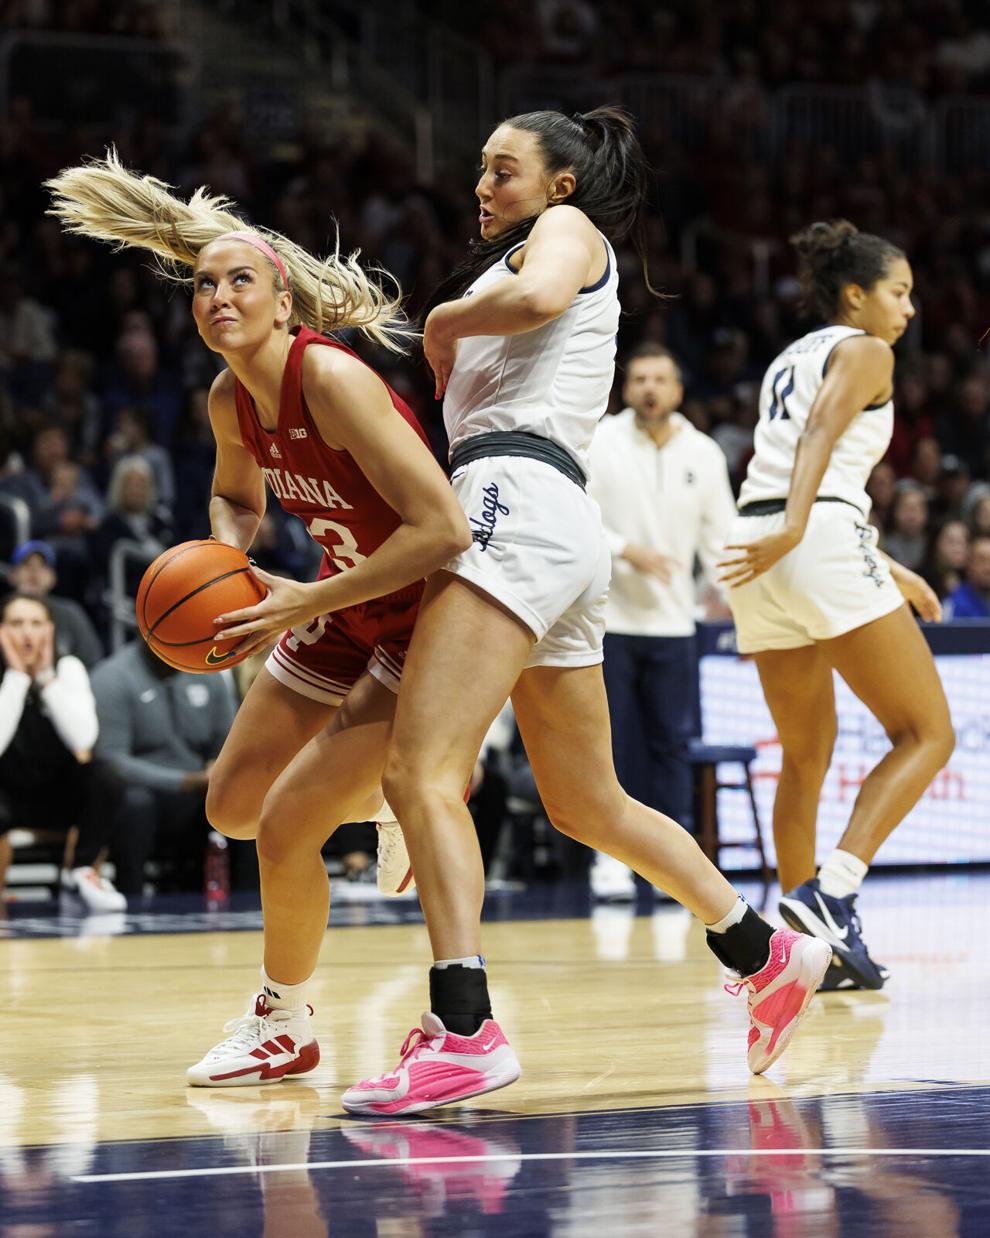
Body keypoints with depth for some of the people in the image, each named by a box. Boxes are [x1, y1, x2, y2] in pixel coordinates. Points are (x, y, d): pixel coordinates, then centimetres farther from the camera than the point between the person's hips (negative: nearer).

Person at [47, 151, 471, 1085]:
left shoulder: (333, 380, -29)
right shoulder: (230, 398, -5)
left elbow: (441, 529, -34)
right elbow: (235, 493, 18)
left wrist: (304, 602, -31)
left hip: (431, 620, -8)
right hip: (345, 609, 8)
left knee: (284, 830, -11)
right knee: (231, 806, 14)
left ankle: (284, 1024, 12)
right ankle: (390, 795, 39)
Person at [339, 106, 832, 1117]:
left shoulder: (570, 228, 7)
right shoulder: (511, 266, 33)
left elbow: (538, 297, -17)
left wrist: (442, 320, -2)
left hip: (519, 501, -10)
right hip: (552, 525, 10)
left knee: (420, 771, -21)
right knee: (588, 807, 18)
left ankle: (462, 1030, -31)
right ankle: (767, 953, 24)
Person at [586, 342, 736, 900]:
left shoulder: (704, 454, 5)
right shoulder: (598, 444, -4)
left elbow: (720, 536, 7)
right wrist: (625, 550, -20)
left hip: (672, 622, 2)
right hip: (605, 618, -2)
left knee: (672, 742, 3)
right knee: (611, 742, -1)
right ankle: (610, 856, 5)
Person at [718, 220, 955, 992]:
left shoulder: (791, 360, 29)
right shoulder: (864, 350, 5)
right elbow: (823, 430, -15)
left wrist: (890, 573, 37)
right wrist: (792, 526, -29)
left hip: (758, 553, 8)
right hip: (823, 545, -8)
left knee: (806, 757, 16)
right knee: (928, 733, -4)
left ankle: (803, 944, 13)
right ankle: (832, 891, -20)